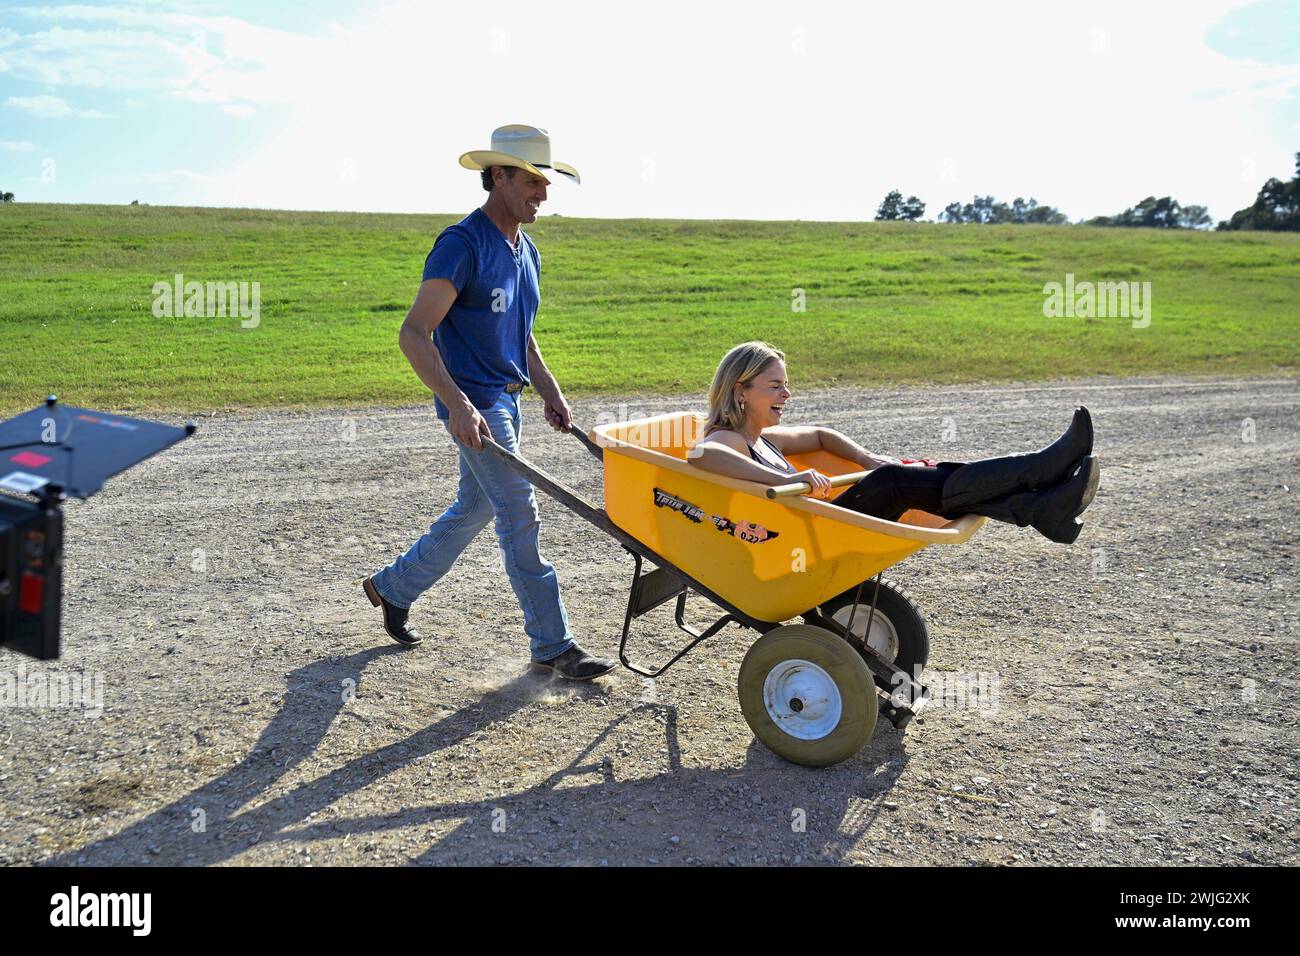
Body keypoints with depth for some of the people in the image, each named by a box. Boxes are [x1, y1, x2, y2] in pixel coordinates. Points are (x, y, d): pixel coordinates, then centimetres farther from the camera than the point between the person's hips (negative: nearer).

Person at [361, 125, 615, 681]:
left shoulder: (526, 253, 13)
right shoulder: (461, 245, -15)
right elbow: (414, 333, -21)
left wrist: (550, 394, 11)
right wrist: (457, 404, -30)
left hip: (507, 399, 9)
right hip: (473, 402, -9)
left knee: (472, 511, 17)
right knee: (520, 518, -7)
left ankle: (393, 587, 36)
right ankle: (552, 647, 1)